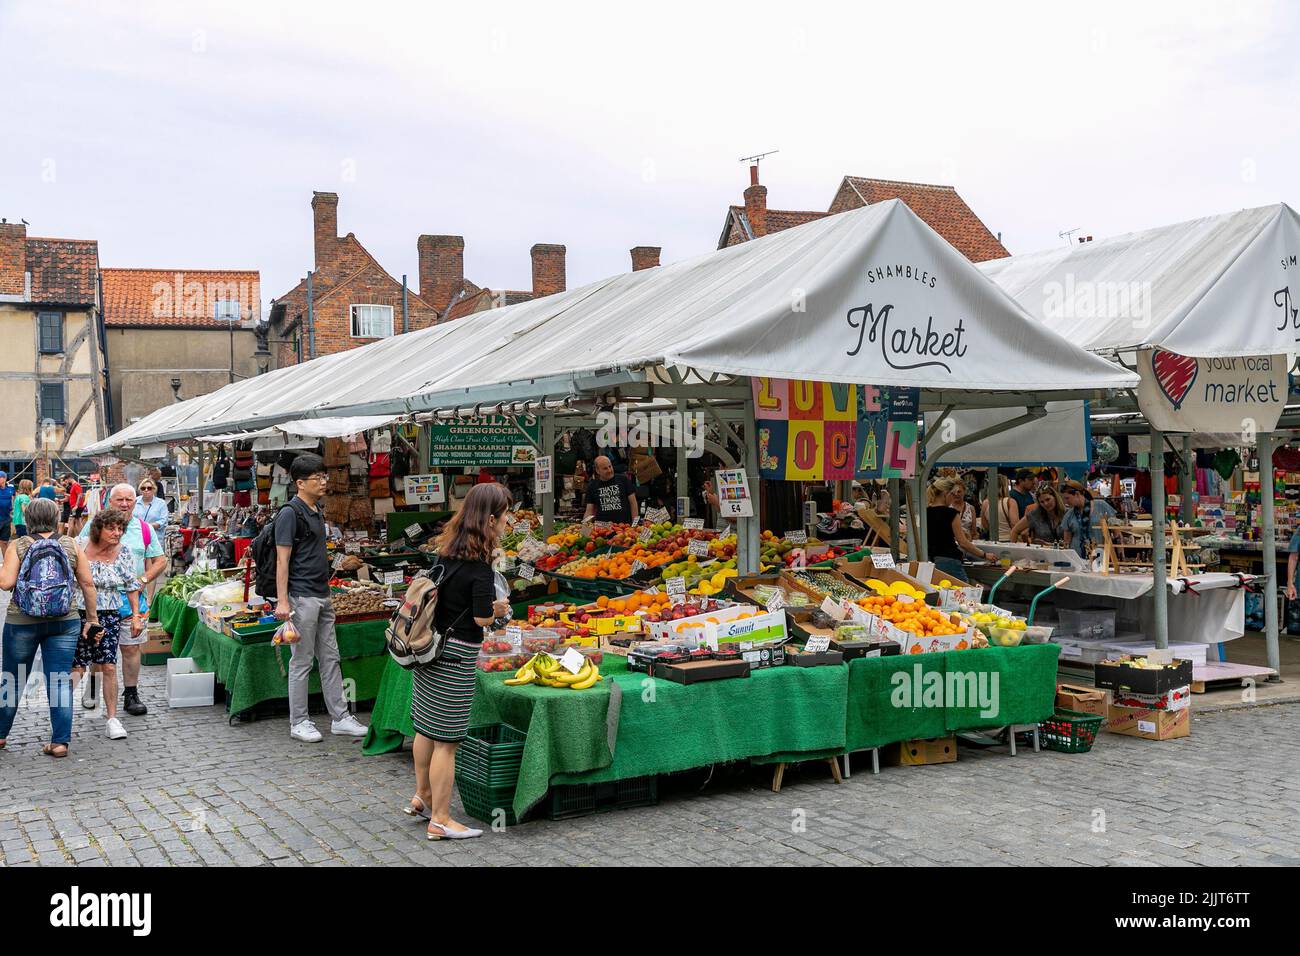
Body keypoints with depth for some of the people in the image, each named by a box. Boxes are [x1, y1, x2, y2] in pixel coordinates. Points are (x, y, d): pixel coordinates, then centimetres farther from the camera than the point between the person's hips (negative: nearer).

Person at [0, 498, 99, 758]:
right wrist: (92, 618, 8)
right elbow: (88, 584, 0)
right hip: (64, 622, 1)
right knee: (61, 681, 4)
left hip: (22, 622, -1)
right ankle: (60, 741, 3)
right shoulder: (71, 545, 1)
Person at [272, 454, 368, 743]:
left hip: (322, 595, 9)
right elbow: (282, 559, -16)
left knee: (330, 658, 12)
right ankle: (299, 722, 11)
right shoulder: (290, 513, -13)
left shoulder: (316, 511, 14)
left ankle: (340, 717, 18)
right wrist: (282, 601, -20)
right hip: (302, 597, -9)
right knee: (302, 661, 0)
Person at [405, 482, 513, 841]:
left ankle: (421, 797, 38)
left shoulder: (448, 549, 4)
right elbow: (482, 617, -20)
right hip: (455, 655, -8)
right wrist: (498, 608, 1)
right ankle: (439, 820, 12)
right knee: (446, 740, 2)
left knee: (426, 727, 22)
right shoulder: (478, 562, -20)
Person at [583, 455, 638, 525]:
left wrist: (635, 523, -3)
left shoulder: (623, 480, 4)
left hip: (625, 525, -1)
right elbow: (589, 511, 11)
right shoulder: (592, 486, 9)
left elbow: (633, 503, 5)